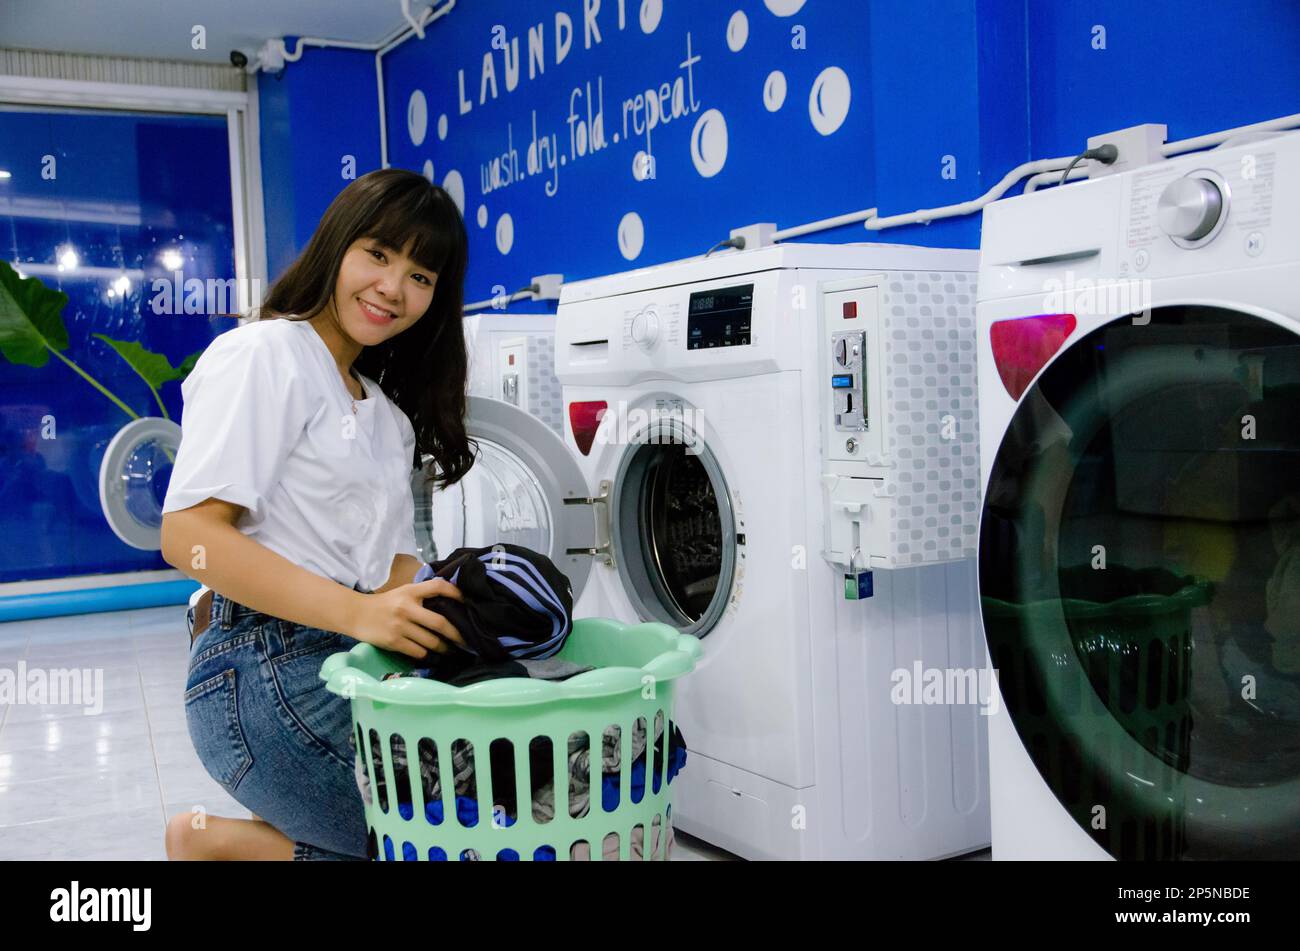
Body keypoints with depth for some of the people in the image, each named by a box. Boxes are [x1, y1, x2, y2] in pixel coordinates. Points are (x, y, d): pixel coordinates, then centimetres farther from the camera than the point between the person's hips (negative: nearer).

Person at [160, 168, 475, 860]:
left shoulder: (388, 411, 20)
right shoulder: (263, 355, -6)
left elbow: (391, 559, 14)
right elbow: (189, 534, -17)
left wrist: (426, 609, -10)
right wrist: (358, 612, -26)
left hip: (357, 668, 8)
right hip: (268, 668, -8)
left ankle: (252, 831, 13)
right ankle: (209, 840, 4)